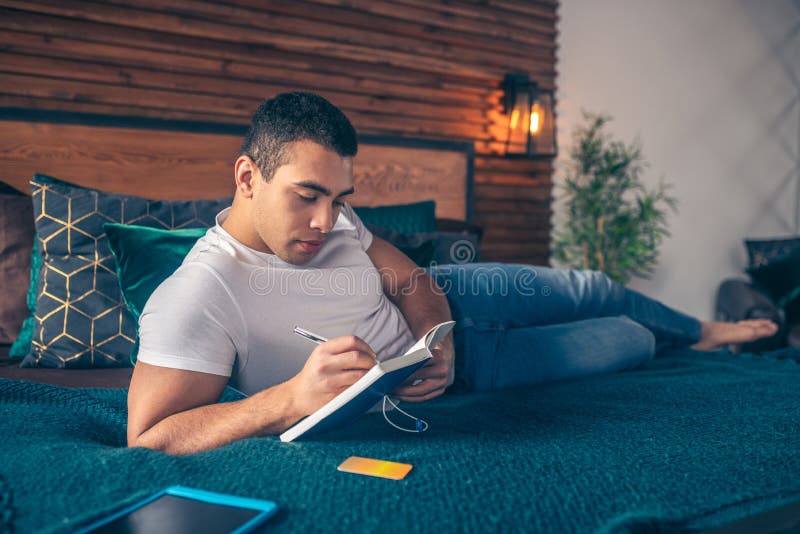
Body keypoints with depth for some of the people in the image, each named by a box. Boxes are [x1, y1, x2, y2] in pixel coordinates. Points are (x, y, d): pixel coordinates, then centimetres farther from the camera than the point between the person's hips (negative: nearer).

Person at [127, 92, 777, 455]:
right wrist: (293, 397, -52)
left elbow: (410, 280, -3)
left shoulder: (328, 216, -15)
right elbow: (149, 437, -41)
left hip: (433, 302, 5)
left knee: (593, 292, 17)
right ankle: (669, 338, 43)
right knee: (630, 342, 4)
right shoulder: (197, 295, -35)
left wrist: (437, 343, -25)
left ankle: (698, 331, 51)